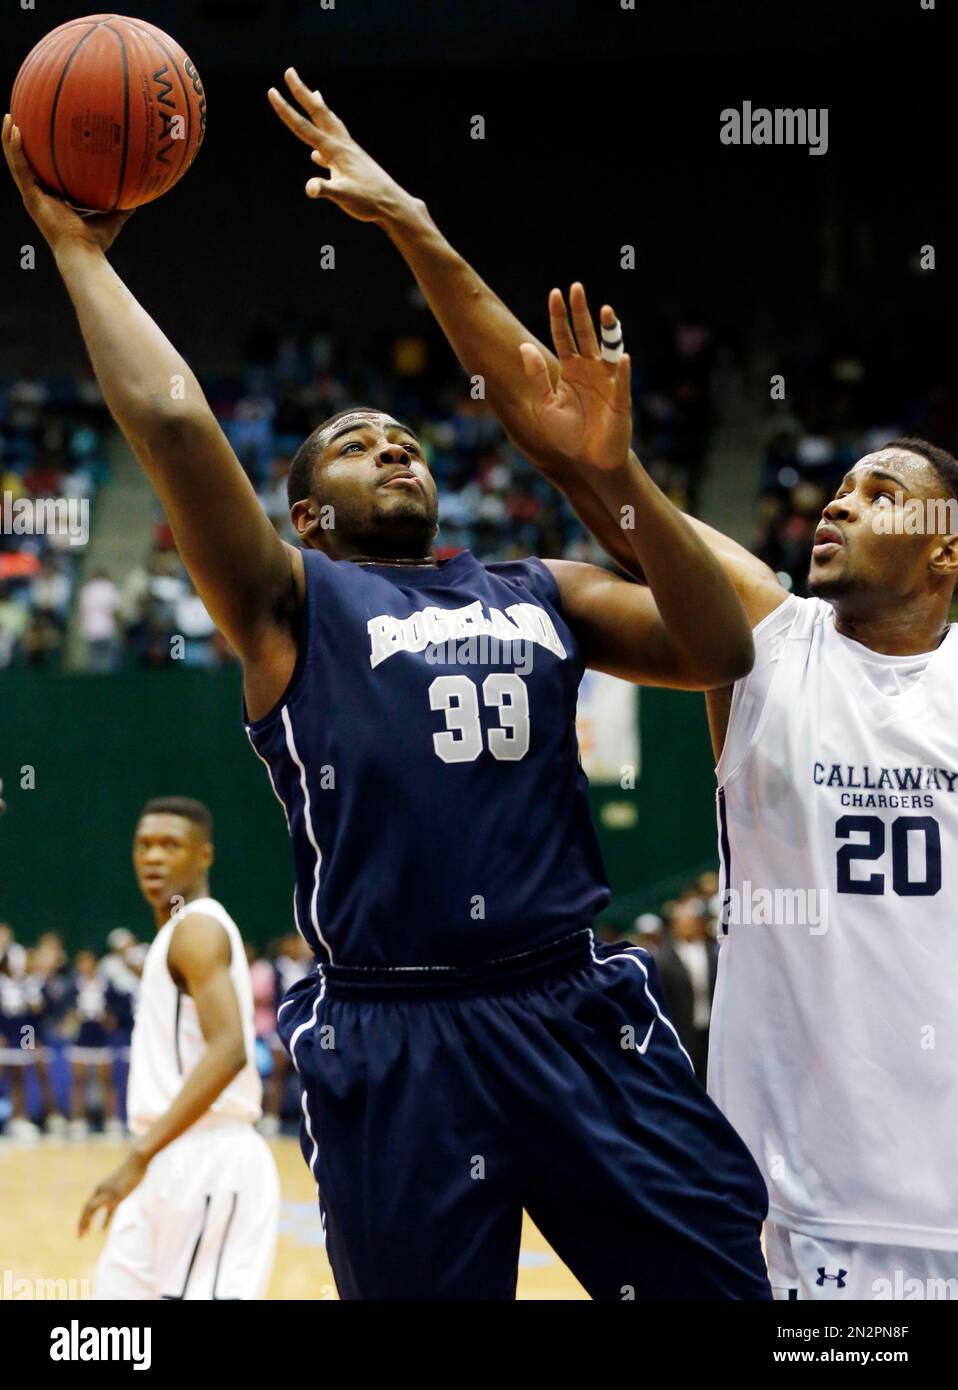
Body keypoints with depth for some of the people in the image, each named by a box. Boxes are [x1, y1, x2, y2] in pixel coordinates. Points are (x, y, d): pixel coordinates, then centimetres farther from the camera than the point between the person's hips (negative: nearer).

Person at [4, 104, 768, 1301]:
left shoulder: (540, 594, 20)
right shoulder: (291, 602, 7)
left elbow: (720, 650, 9)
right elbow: (172, 418, -7)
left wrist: (615, 475, 1)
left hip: (578, 1013, 4)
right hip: (397, 1046, -4)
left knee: (727, 1287, 1)